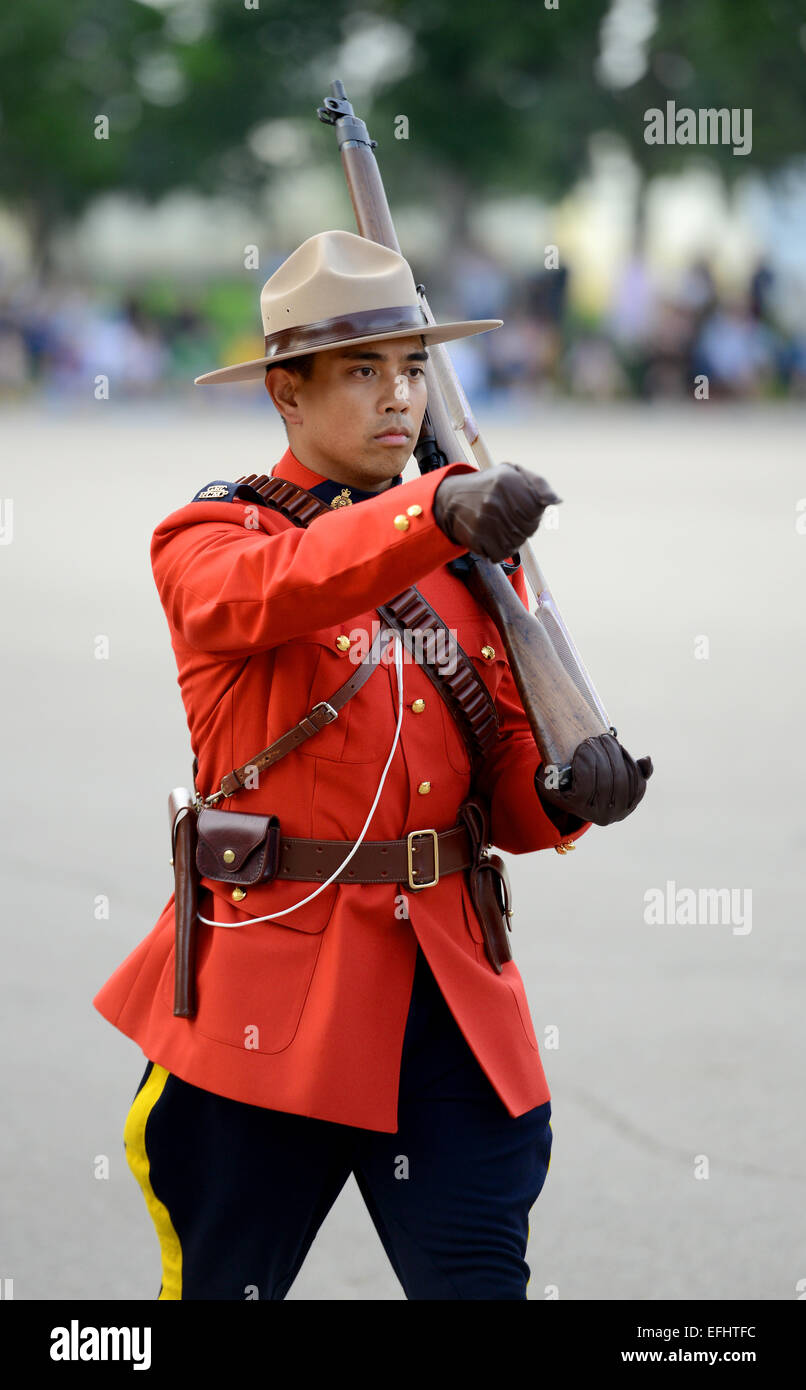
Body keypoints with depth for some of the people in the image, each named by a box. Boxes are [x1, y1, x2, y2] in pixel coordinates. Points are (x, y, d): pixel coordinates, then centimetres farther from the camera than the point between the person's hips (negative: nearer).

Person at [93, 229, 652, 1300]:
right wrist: (435, 511, -46)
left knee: (478, 1281, -2)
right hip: (271, 989, -4)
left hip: (450, 990, 4)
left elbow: (507, 790, 12)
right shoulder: (209, 538, -1)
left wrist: (569, 791, -13)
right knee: (225, 1282, 7)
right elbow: (273, 593, -27)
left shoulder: (472, 562, 14)